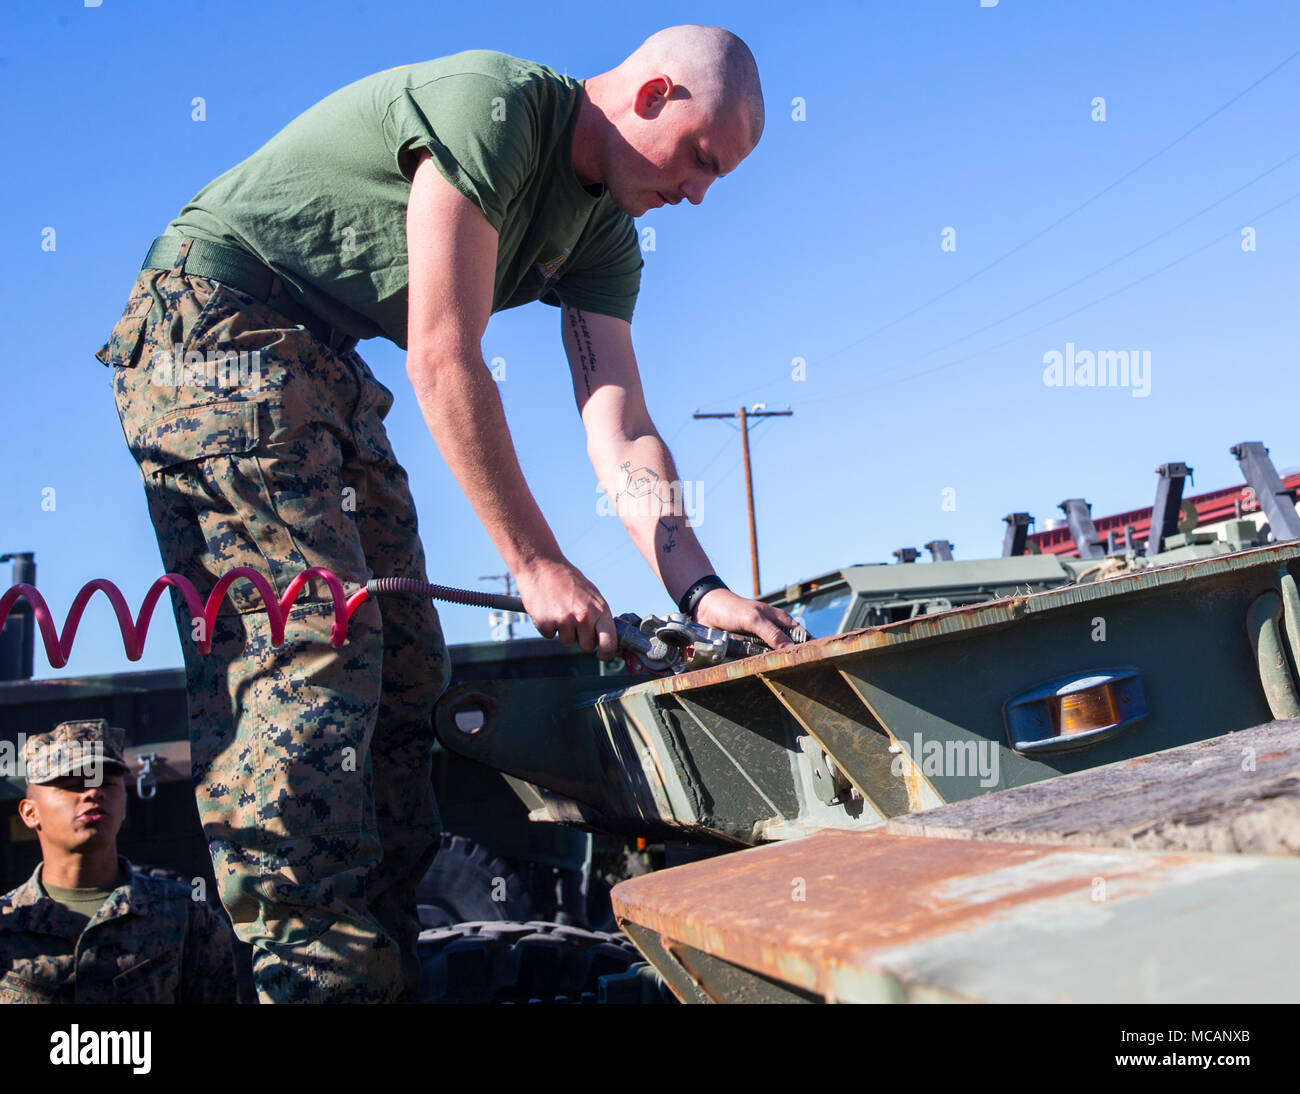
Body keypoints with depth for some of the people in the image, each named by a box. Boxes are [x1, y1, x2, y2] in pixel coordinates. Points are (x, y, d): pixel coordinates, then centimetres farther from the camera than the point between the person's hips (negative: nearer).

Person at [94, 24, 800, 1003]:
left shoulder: (603, 232, 8)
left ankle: (385, 969, 5)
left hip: (318, 370, 9)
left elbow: (620, 430, 1)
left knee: (402, 663, 2)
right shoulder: (493, 104, -20)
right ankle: (318, 970, -21)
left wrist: (700, 590, -12)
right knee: (314, 636, -20)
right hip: (213, 325, -9)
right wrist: (536, 564, -20)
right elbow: (442, 360, -23)